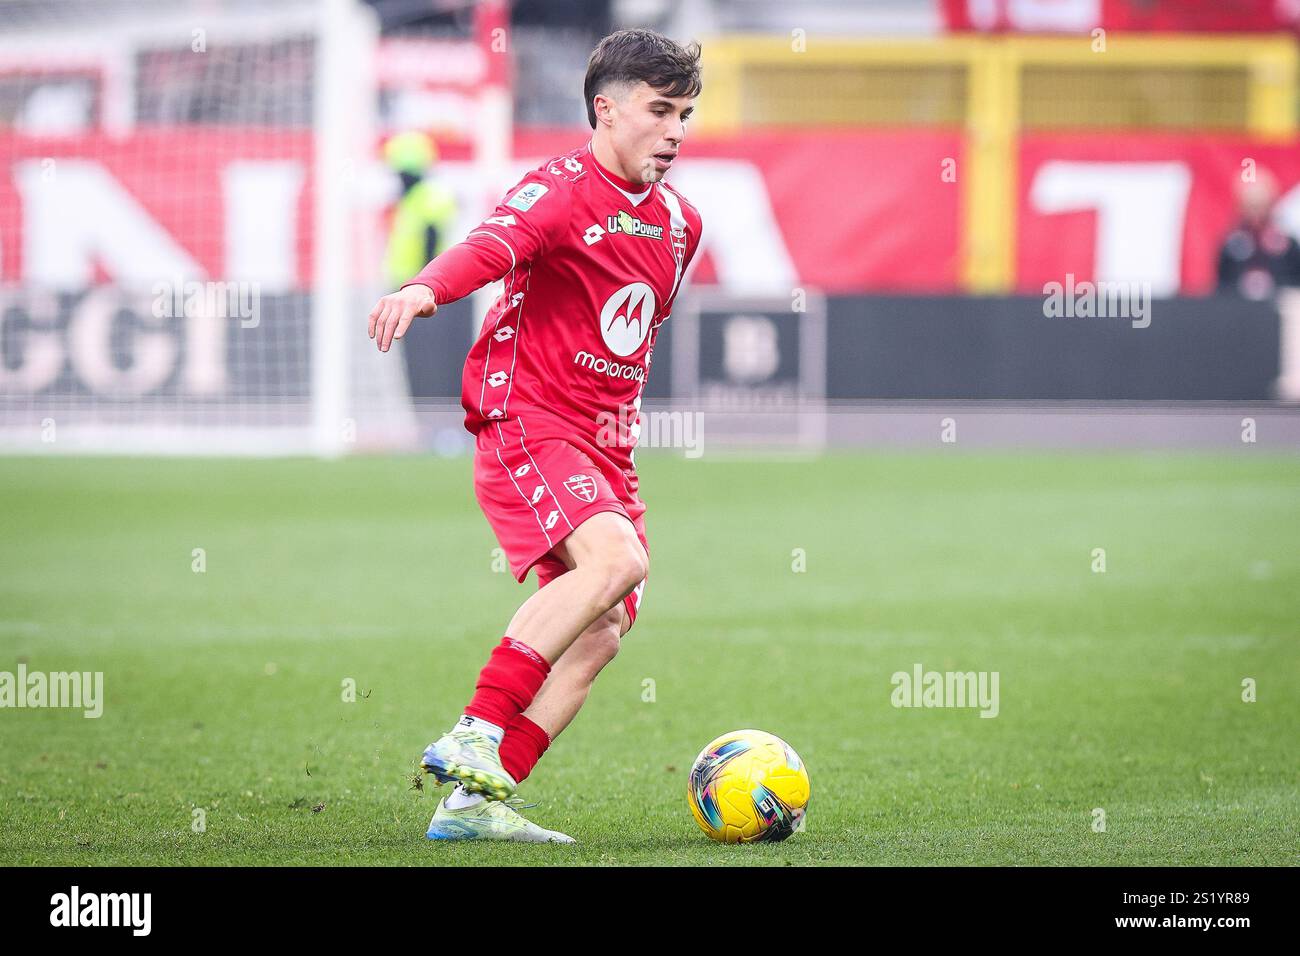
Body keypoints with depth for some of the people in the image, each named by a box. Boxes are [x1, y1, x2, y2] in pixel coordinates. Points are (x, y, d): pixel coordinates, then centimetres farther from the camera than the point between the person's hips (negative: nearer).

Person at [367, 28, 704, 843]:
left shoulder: (679, 223, 14)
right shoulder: (563, 189, -10)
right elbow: (495, 244, -31)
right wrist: (426, 290, -51)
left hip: (605, 448, 8)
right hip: (527, 420, -8)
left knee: (601, 632, -1)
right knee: (616, 558, -30)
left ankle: (476, 801, 2)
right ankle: (473, 736, -28)